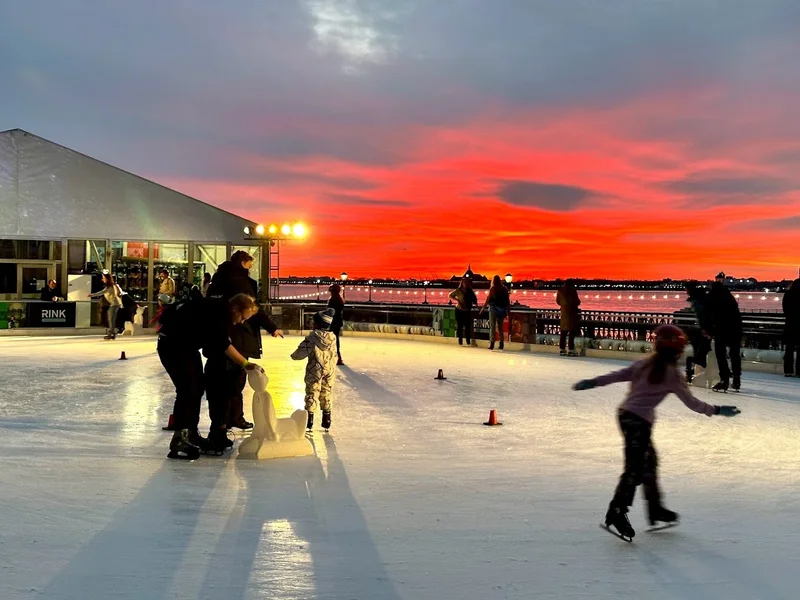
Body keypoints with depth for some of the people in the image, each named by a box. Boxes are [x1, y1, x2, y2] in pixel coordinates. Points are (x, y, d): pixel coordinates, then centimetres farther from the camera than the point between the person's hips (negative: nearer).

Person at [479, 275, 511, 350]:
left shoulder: (492, 288, -5)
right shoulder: (504, 289, 4)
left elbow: (487, 300, -7)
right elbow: (508, 301, 4)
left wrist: (482, 309, -1)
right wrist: (507, 311, 11)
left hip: (494, 308, -3)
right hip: (502, 310, 3)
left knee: (492, 326, -1)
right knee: (500, 327, 14)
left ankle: (492, 343, -9)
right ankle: (501, 343, 13)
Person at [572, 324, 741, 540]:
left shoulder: (645, 364, 8)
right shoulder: (672, 373, -8)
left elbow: (618, 375, 5)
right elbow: (690, 401, -4)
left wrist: (592, 382, 9)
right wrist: (716, 410, 6)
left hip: (626, 415, 8)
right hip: (639, 421, -8)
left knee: (649, 461, 19)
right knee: (635, 468, -7)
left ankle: (655, 508, 29)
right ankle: (617, 511, -13)